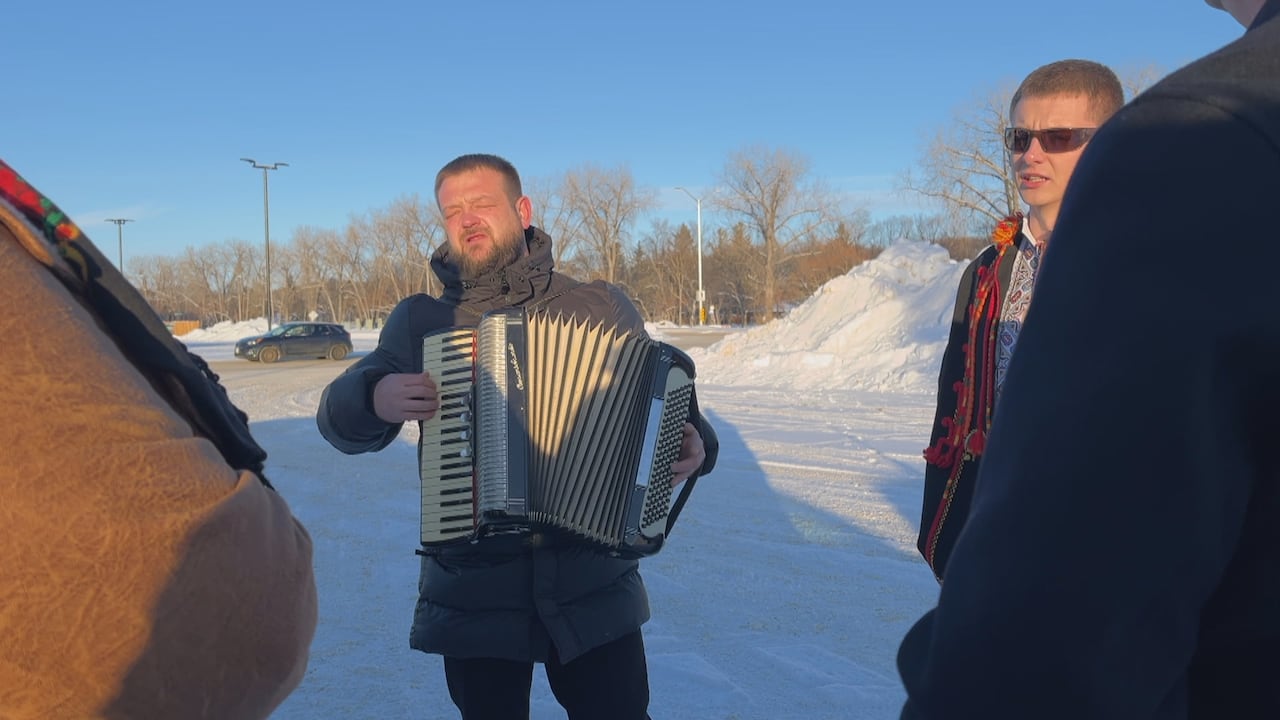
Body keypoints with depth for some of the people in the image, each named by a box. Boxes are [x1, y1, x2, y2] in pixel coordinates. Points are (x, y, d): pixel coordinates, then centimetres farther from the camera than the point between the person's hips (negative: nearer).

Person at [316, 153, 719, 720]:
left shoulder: (602, 307, 2)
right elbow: (341, 420, 5)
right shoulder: (418, 321, 2)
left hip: (594, 588, 0)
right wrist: (375, 399, -18)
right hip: (471, 597, 1)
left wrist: (691, 445, -14)